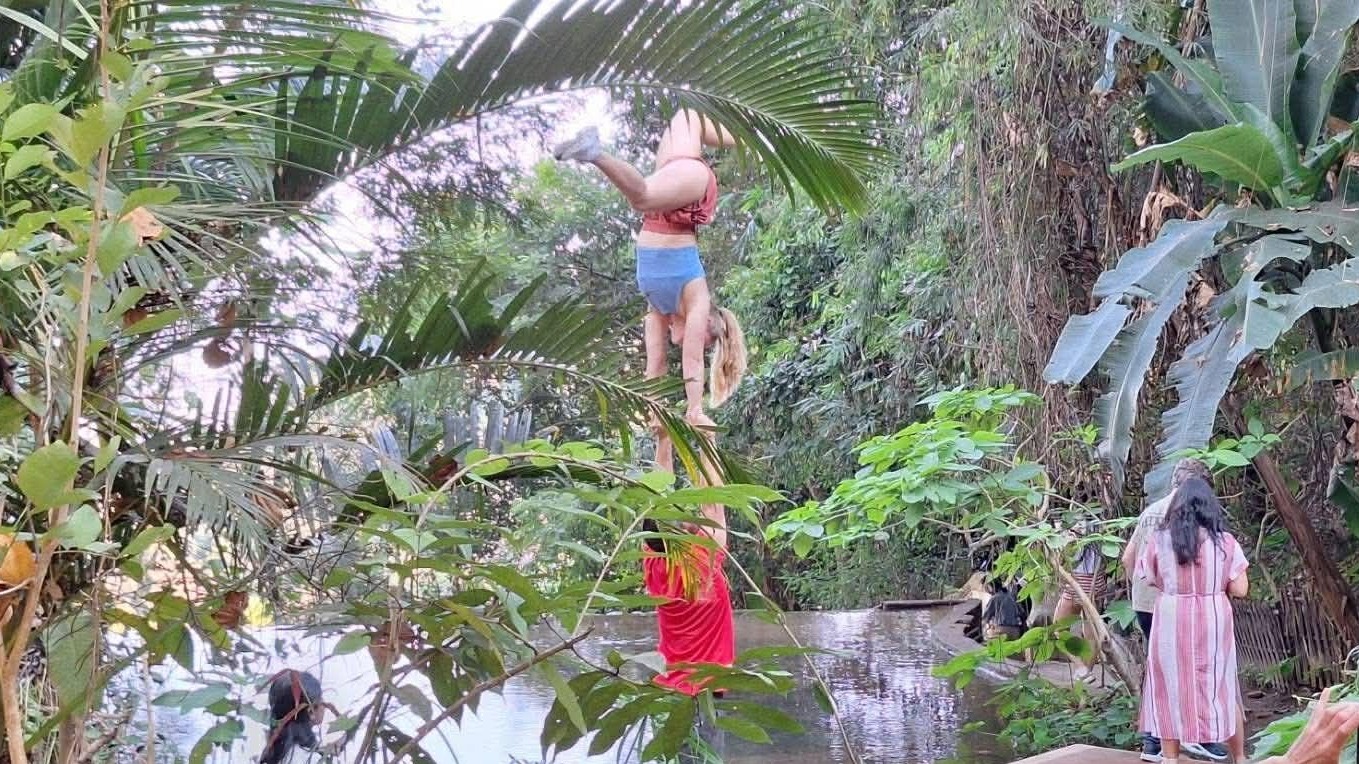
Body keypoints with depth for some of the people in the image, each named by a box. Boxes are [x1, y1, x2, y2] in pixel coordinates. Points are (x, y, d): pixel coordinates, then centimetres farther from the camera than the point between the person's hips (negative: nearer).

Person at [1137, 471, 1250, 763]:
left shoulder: (1159, 540, -6)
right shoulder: (1225, 542, -5)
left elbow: (1149, 579, 3)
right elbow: (1240, 589, -5)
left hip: (1172, 624, -1)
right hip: (1213, 623, 1)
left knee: (1171, 691, 10)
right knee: (1222, 691, 15)